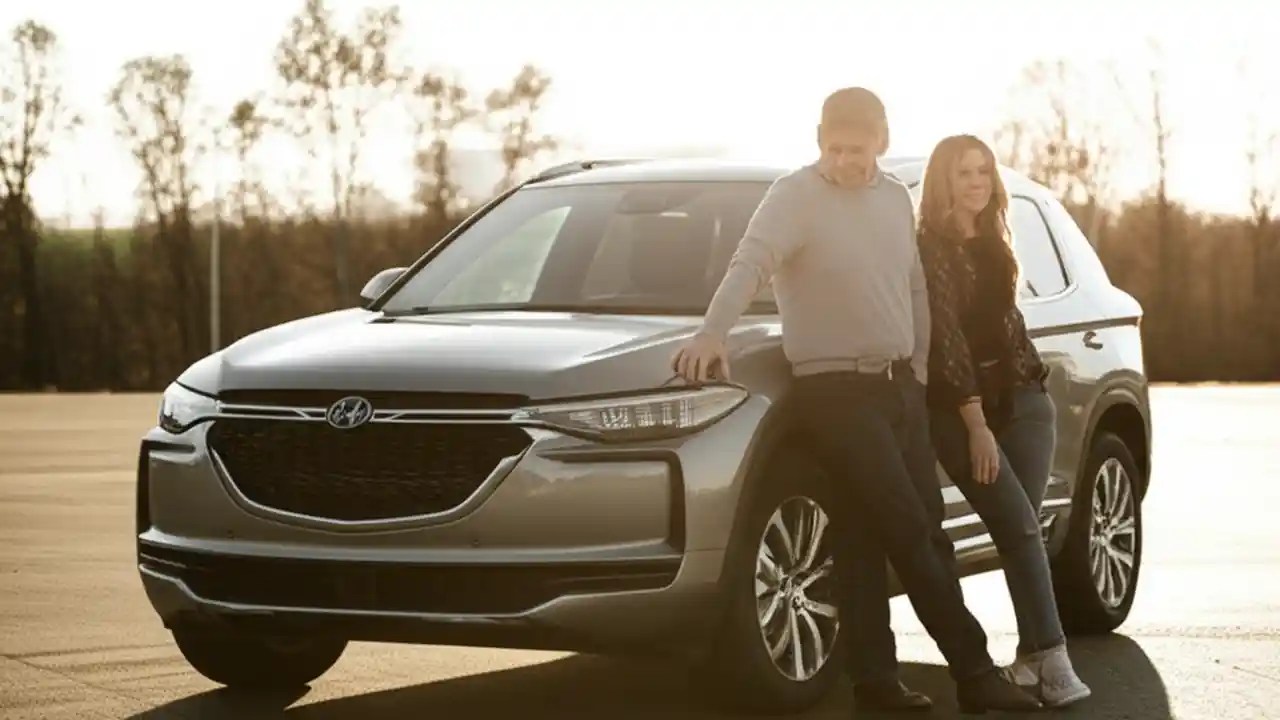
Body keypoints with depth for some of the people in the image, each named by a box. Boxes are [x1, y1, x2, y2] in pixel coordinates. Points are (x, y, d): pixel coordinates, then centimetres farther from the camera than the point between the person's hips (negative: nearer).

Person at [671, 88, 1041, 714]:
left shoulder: (896, 198, 11)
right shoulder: (794, 197, -10)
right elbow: (749, 264, -27)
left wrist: (919, 369, 15)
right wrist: (712, 332, -43)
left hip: (900, 386, 8)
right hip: (837, 391, -7)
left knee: (925, 533, 6)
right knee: (909, 535, -9)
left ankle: (876, 680, 12)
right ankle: (974, 672, -2)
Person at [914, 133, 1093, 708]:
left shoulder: (992, 242, 14)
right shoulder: (930, 248, -9)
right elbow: (944, 337, -14)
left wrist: (1033, 383, 17)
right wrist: (976, 423, -18)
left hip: (1022, 396, 6)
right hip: (961, 407, -6)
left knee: (1019, 531, 1)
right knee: (1020, 528, -14)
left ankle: (1031, 655, 3)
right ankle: (1051, 658, -17)